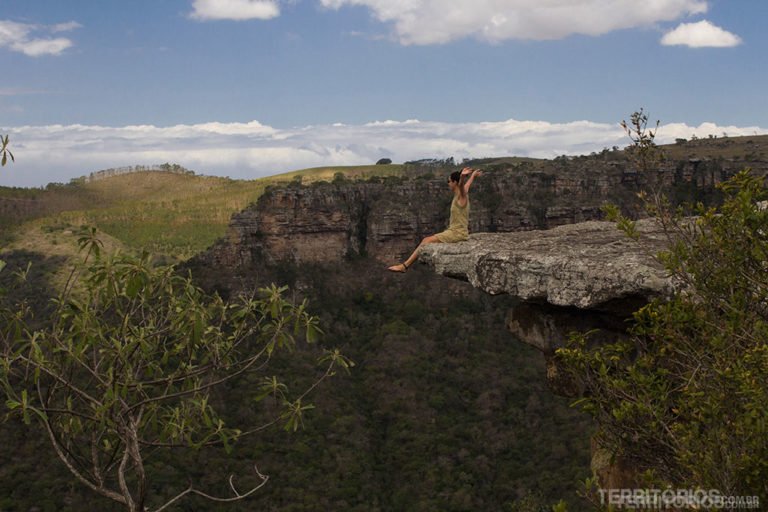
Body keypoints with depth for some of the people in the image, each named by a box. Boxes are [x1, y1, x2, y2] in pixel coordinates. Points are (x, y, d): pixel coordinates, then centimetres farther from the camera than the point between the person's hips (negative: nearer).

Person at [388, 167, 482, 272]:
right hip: (453, 231, 10)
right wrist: (473, 175, 54)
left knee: (427, 242, -12)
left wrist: (462, 177, -62)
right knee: (426, 240, 12)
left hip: (458, 233, -10)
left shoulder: (462, 195, -15)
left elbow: (461, 185, -40)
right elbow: (468, 183, 33)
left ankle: (404, 265, -10)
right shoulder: (459, 194, 11)